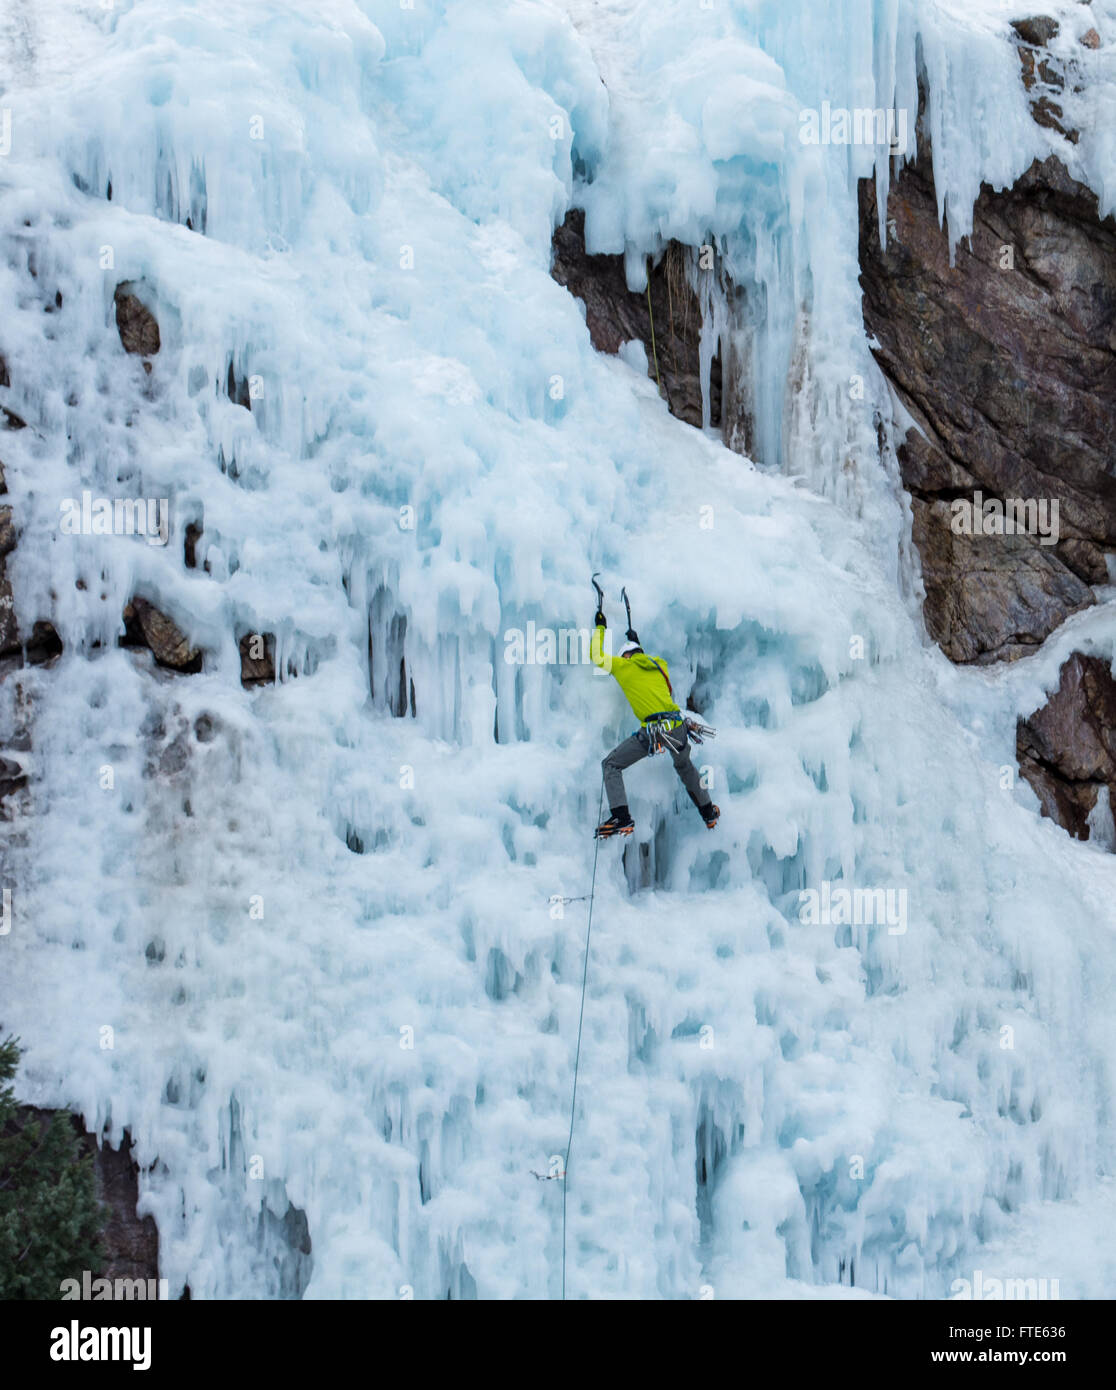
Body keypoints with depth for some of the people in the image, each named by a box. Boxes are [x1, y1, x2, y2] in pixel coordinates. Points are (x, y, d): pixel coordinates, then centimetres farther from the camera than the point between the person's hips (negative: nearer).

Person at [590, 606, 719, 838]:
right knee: (684, 766, 35)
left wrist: (600, 628, 32)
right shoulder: (660, 665, 20)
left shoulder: (624, 666, 8)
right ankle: (708, 812, 43)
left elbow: (596, 657, 20)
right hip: (678, 728, 5)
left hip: (652, 731, -5)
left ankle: (621, 818, -11)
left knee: (611, 765, 5)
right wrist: (636, 643, 56)